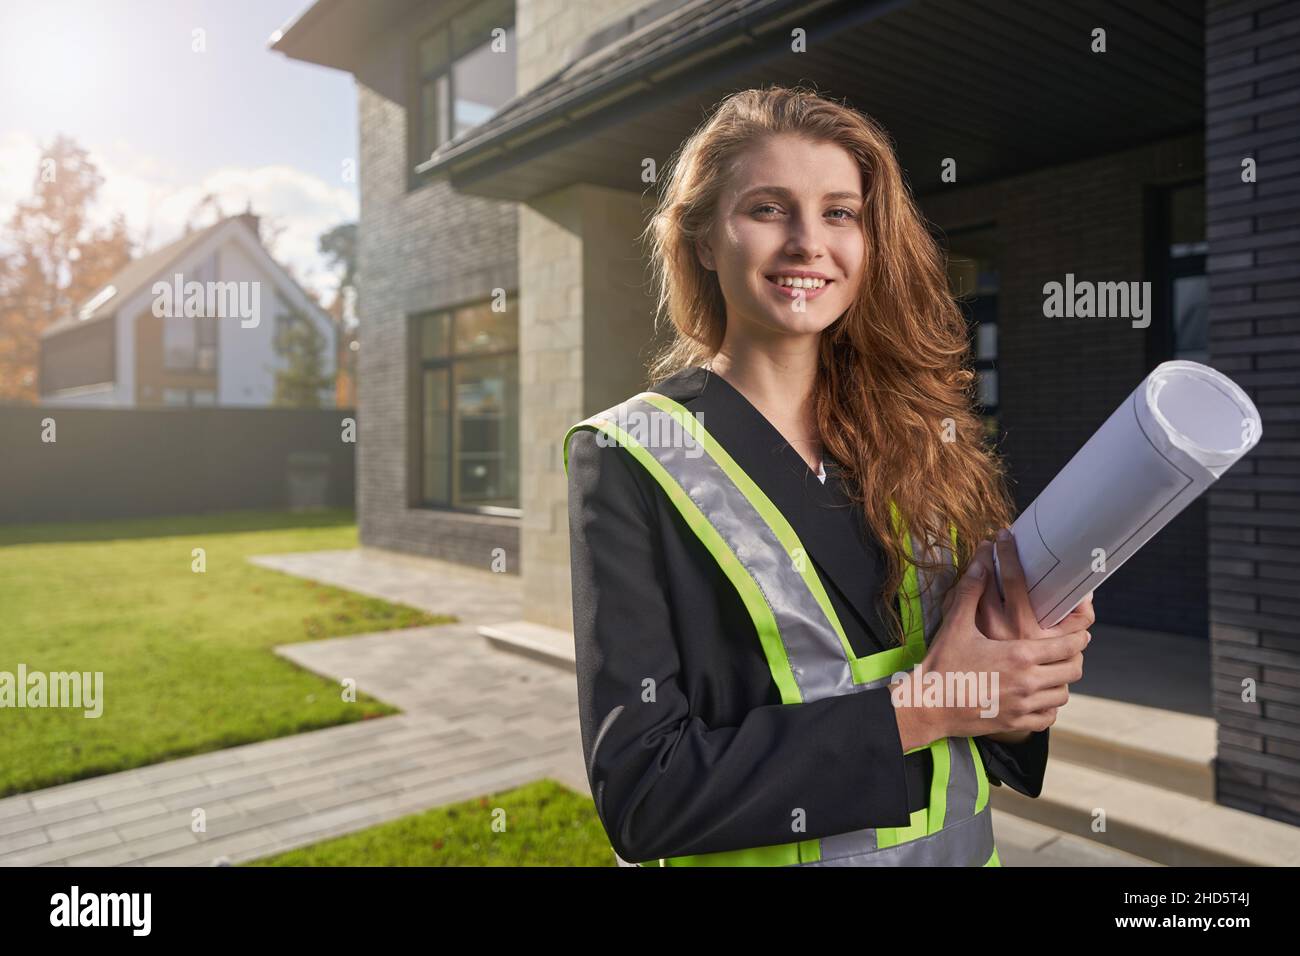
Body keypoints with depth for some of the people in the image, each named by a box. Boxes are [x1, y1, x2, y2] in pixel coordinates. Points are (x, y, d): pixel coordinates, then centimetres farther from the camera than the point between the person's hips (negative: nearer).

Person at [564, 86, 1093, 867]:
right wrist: (919, 709, -22)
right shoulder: (630, 459, -16)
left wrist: (1026, 659, -20)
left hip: (964, 841, 4)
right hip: (761, 849, -3)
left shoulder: (922, 433, -5)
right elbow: (640, 792, -21)